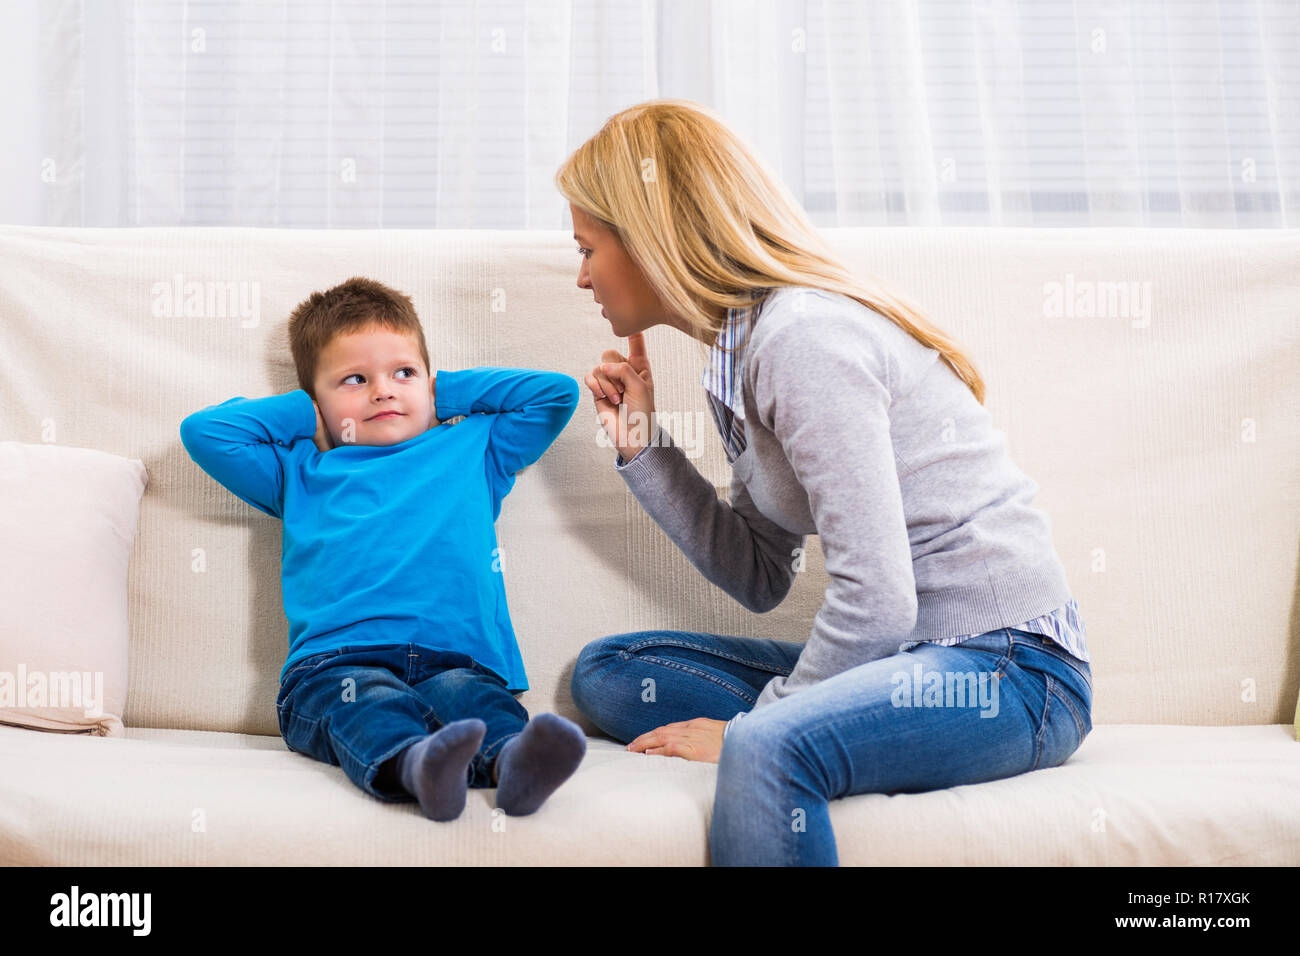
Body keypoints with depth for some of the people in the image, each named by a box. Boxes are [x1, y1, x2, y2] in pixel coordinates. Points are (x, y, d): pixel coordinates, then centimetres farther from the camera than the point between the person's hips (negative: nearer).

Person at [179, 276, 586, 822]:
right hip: (334, 666, -1)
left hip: (459, 661, 1)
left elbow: (558, 392, 33)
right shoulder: (299, 474, 29)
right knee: (370, 703, -36)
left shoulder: (472, 451, 30)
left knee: (469, 695, -34)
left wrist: (446, 392, 34)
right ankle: (413, 764, -64)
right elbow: (203, 430, 26)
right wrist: (305, 414, 29)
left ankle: (513, 763, -62)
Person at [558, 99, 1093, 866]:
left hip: (1013, 667, -10)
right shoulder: (745, 341, 11)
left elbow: (876, 602, -23)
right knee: (607, 671, 4)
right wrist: (642, 445, 7)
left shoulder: (805, 337, -18)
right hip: (904, 655, 10)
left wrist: (749, 726, -13)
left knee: (767, 751, -37)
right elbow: (762, 580, 10)